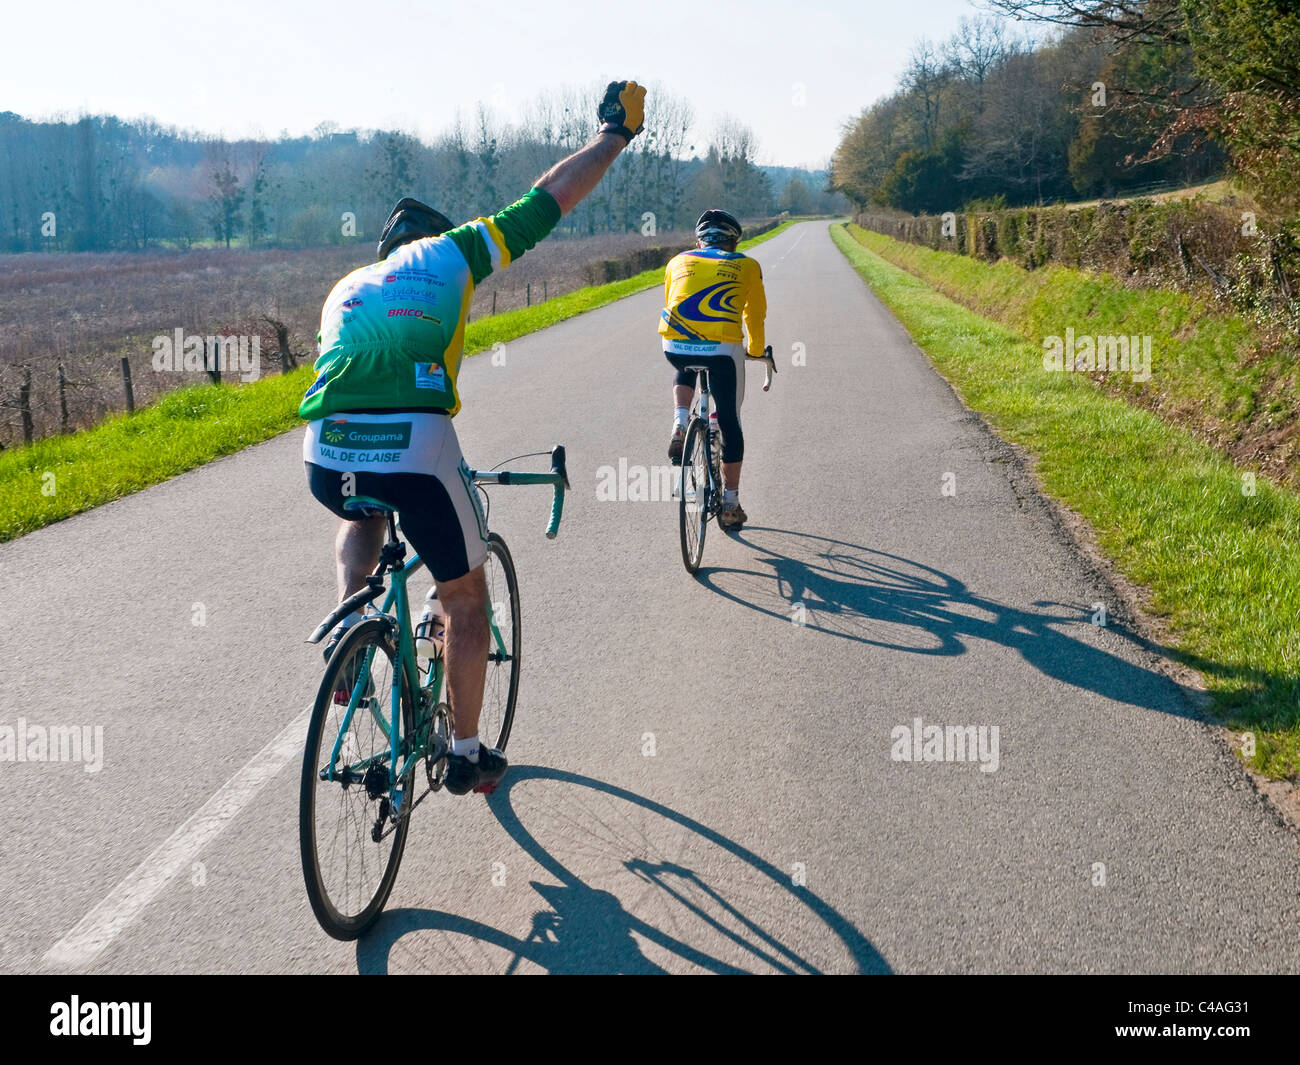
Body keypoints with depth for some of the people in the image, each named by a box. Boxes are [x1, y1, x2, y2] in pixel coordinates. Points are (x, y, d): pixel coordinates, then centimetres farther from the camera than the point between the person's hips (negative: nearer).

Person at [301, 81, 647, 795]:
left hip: (327, 456, 4)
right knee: (465, 599, 20)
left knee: (362, 520, 42)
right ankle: (466, 755, 30)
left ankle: (348, 624, 17)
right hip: (416, 448, -4)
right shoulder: (449, 253, 19)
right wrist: (615, 133, 36)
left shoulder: (346, 287, 31)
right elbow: (552, 197, 21)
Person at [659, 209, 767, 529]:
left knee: (685, 372, 39)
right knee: (730, 423, 17)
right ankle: (730, 504, 20)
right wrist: (756, 351, 42)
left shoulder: (678, 262, 22)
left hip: (676, 346, 2)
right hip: (723, 350, -2)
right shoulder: (747, 266, 17)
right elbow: (755, 316, 24)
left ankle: (679, 427, 13)